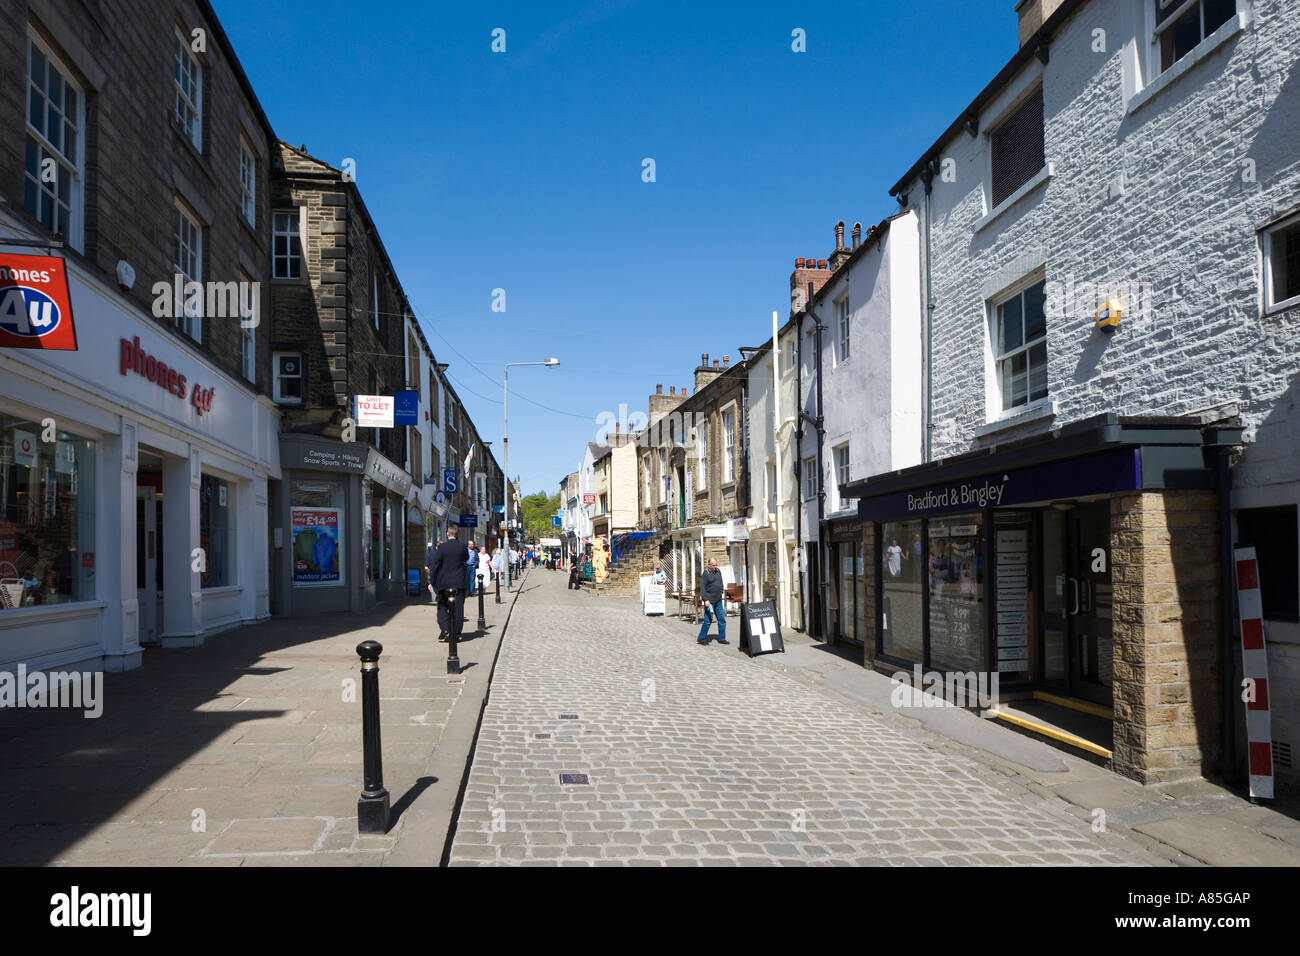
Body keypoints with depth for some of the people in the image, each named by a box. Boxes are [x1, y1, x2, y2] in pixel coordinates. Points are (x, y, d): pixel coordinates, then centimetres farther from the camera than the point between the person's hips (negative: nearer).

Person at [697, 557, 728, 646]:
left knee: (722, 619, 6)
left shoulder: (718, 572, 12)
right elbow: (702, 588, -13)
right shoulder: (705, 574, -9)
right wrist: (705, 599, -21)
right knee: (708, 620, -6)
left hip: (718, 601, 7)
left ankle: (722, 638, 15)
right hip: (709, 601, -7)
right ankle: (701, 639, 5)